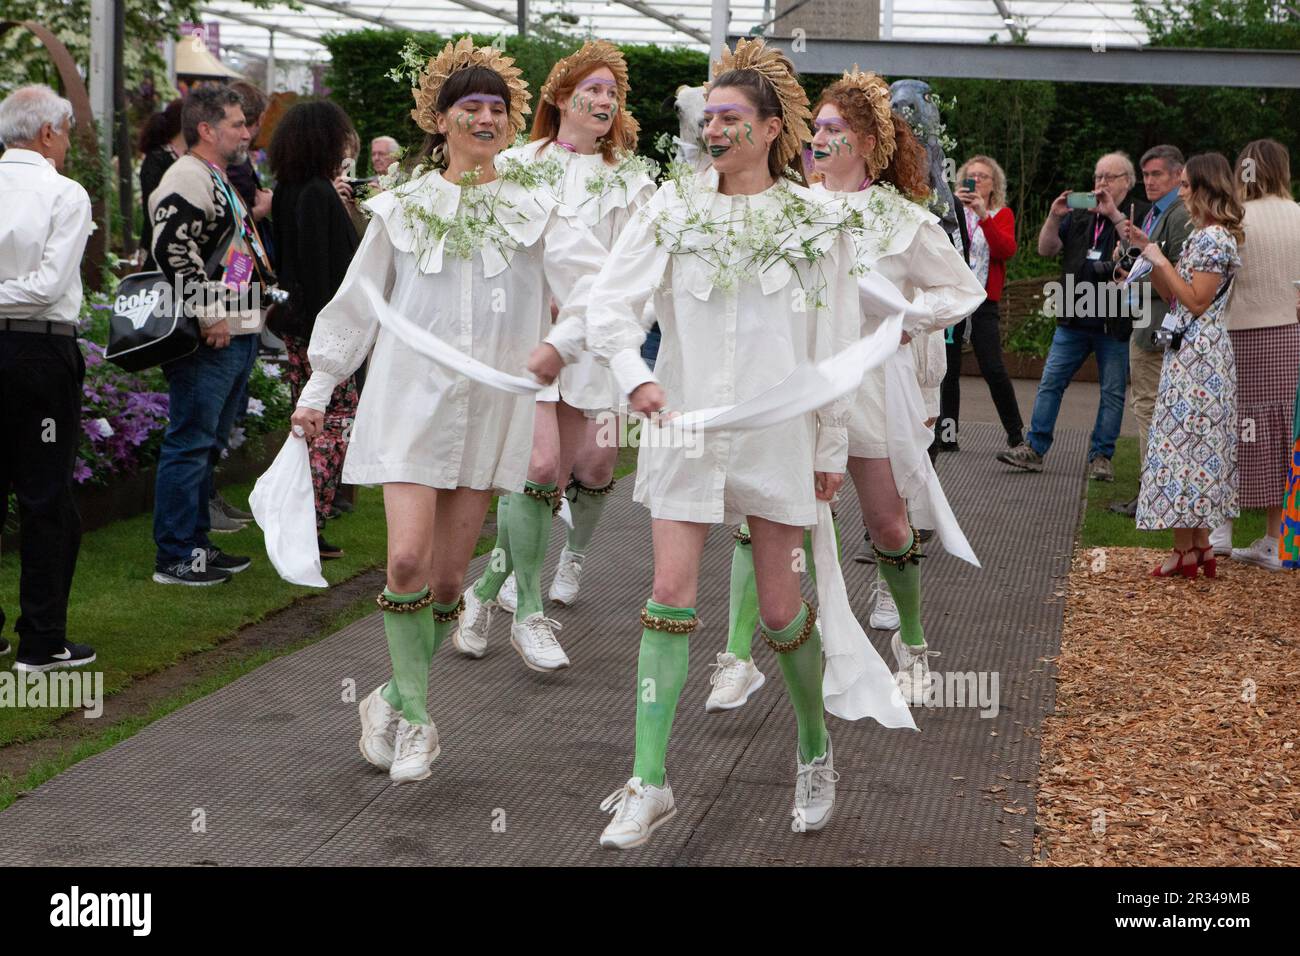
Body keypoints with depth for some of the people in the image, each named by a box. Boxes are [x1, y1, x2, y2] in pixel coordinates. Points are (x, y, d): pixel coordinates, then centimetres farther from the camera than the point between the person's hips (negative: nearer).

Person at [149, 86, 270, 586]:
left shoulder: (221, 181, 21)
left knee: (206, 445, 16)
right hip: (208, 340, -11)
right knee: (190, 443, -7)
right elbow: (173, 248, -25)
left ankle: (196, 543, 25)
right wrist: (209, 315, -23)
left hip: (236, 335, 11)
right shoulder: (187, 179, -13)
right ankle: (174, 557, -4)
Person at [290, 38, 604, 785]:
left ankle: (397, 702, 22)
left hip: (489, 408, 1)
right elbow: (357, 303, 12)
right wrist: (316, 393, 14)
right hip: (412, 397, -1)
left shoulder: (534, 209, 5)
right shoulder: (404, 208, 6)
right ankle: (416, 716, -1)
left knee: (450, 574, 3)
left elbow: (592, 279, -8)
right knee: (408, 559, -14)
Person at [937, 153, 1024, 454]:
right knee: (948, 370, 1)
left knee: (993, 370, -9)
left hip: (983, 301, -1)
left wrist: (984, 216, -19)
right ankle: (947, 435, 9)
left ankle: (1016, 434, 3)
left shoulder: (1002, 214, 9)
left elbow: (1007, 249, -9)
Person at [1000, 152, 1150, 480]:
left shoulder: (1140, 214, 0)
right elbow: (1047, 249, 10)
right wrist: (1054, 217, -6)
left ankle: (1101, 456, 11)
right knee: (1050, 383, 2)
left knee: (1113, 392, 3)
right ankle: (1034, 449, 6)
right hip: (1073, 319, 4)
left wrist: (1114, 215, -22)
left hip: (1115, 322, -4)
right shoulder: (1079, 214, 16)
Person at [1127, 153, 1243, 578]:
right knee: (1199, 446, 10)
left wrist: (1161, 261, -14)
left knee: (1181, 444, -7)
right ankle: (1200, 546, 14)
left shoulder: (1214, 238, -15)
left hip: (1195, 357, -10)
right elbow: (1170, 294, 16)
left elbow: (1195, 302, -19)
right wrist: (1146, 251, 9)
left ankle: (1186, 551, -3)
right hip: (1193, 352, 10)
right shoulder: (1204, 235, 16)